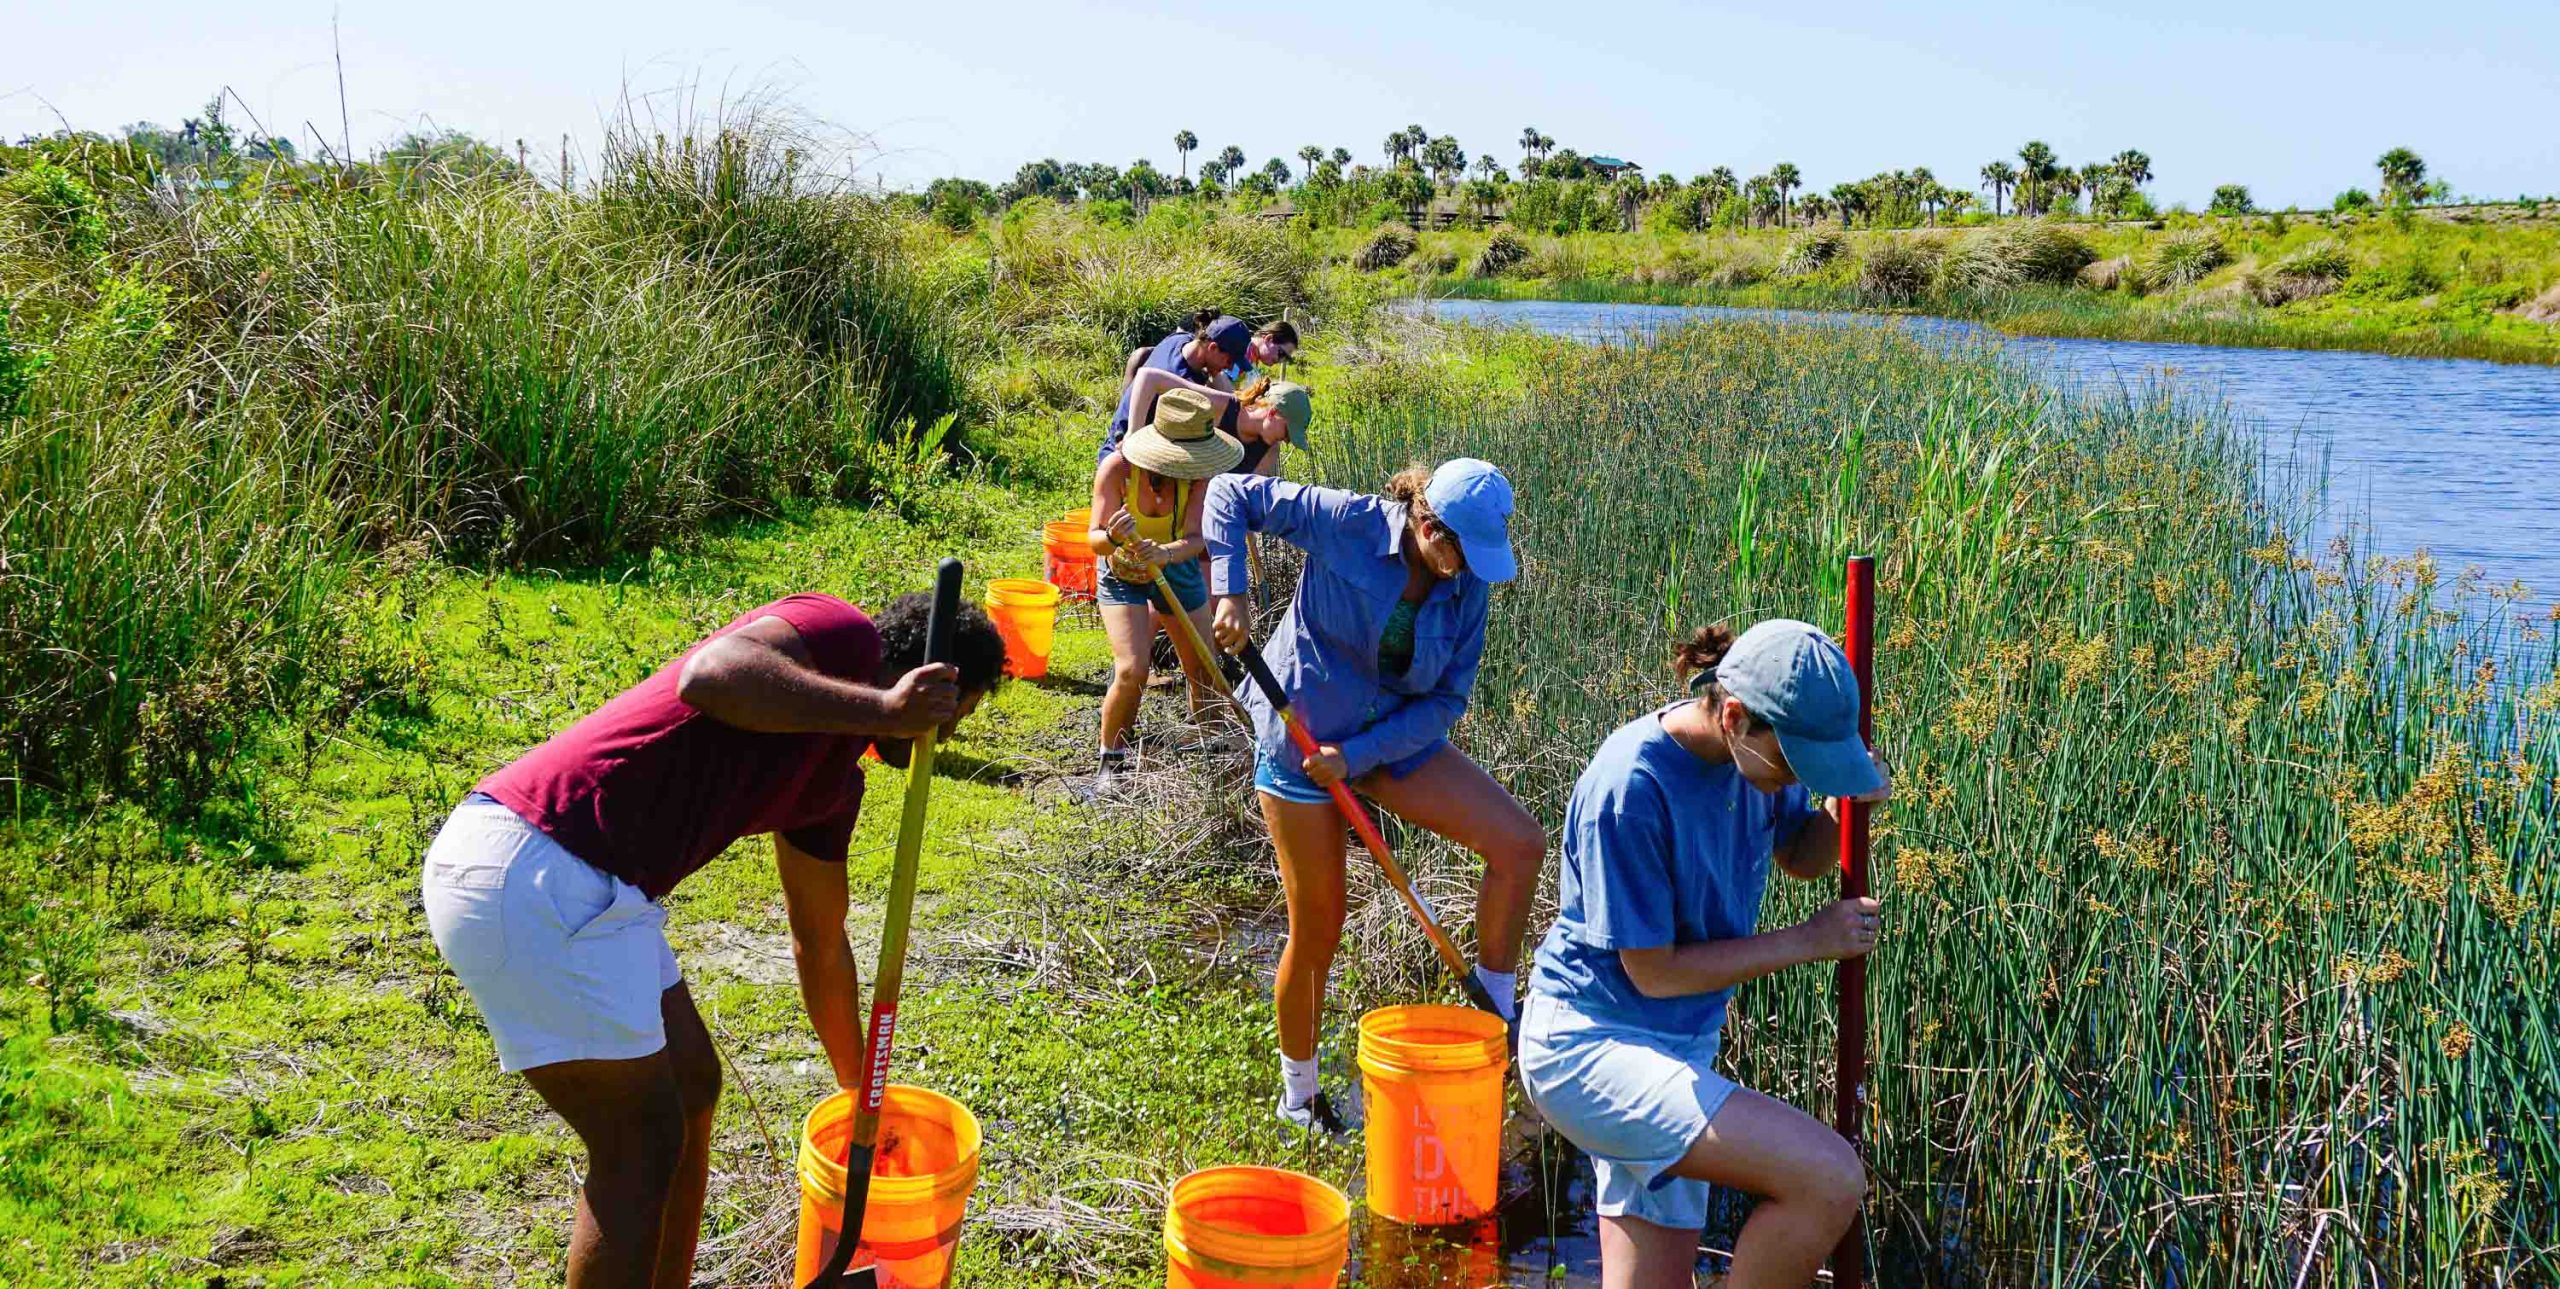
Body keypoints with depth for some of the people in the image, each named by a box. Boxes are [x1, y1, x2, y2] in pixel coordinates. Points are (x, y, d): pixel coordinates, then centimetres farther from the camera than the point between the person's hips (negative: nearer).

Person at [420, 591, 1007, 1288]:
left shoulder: (834, 779, 20)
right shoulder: (842, 636, -6)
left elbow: (820, 944, 31)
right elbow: (711, 674, -28)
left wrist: (861, 1090, 40)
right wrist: (882, 709, -23)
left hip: (586, 885, 10)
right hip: (526, 872, -10)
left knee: (692, 1087, 20)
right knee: (643, 1144, -1)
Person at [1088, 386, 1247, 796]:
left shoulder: (1198, 472, -26)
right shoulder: (1118, 467, -30)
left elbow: (1195, 538, -31)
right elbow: (1095, 541, -29)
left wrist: (1164, 553, -52)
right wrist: (1114, 537, -53)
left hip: (1177, 569, 3)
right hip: (1123, 575, -3)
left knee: (1204, 671, 7)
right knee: (1132, 671, -19)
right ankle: (1112, 762, 1)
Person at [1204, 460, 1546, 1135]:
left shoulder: (1467, 590, -6)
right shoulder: (1348, 524, -19)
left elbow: (1445, 700, -5)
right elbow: (1232, 494, -12)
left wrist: (1358, 755, -17)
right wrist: (1230, 592, -24)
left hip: (1397, 739, 4)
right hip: (1302, 737, -4)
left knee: (1521, 842, -12)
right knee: (1318, 930, 3)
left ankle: (1494, 1010, 5)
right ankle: (1298, 1093, 25)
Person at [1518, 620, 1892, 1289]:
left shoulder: (1756, 751, -2)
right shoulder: (1631, 787, -25)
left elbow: (1801, 856, 17)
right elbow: (1654, 972, -19)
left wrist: (1848, 806, -6)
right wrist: (1806, 940, -12)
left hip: (1681, 1046, 9)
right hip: (1590, 1044, -9)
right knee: (1830, 1179, -23)